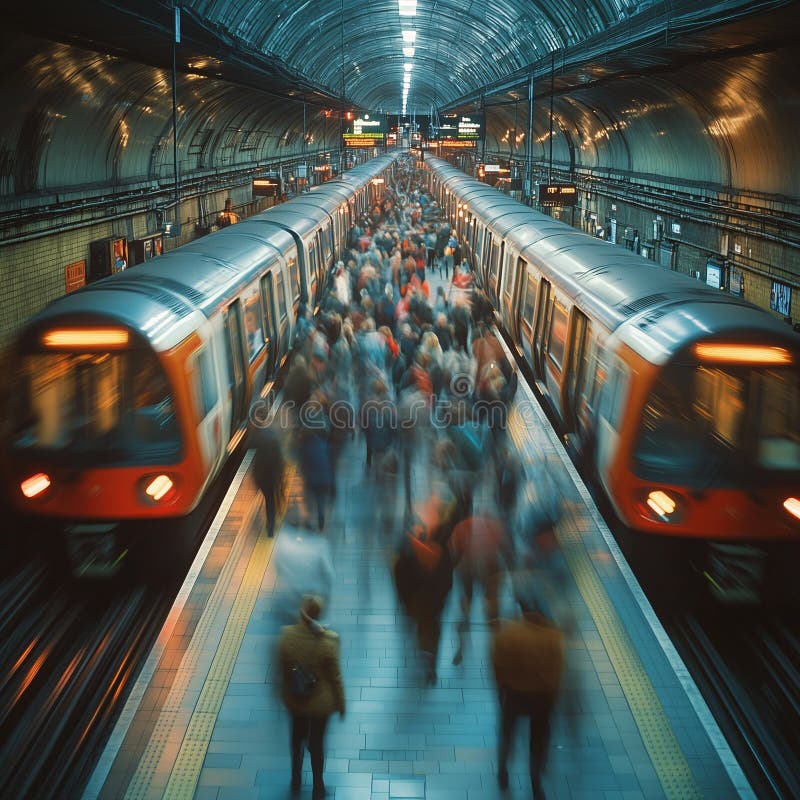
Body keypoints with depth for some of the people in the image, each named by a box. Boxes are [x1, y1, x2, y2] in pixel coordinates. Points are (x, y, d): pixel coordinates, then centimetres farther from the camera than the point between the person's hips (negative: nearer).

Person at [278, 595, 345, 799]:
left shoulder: (287, 636, -20)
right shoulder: (327, 641, -26)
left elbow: (282, 669, -5)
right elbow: (335, 676, -15)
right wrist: (340, 703, 0)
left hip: (294, 698, 2)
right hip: (320, 701, -2)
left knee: (298, 735, 27)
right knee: (317, 741, 18)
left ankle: (296, 780, 46)